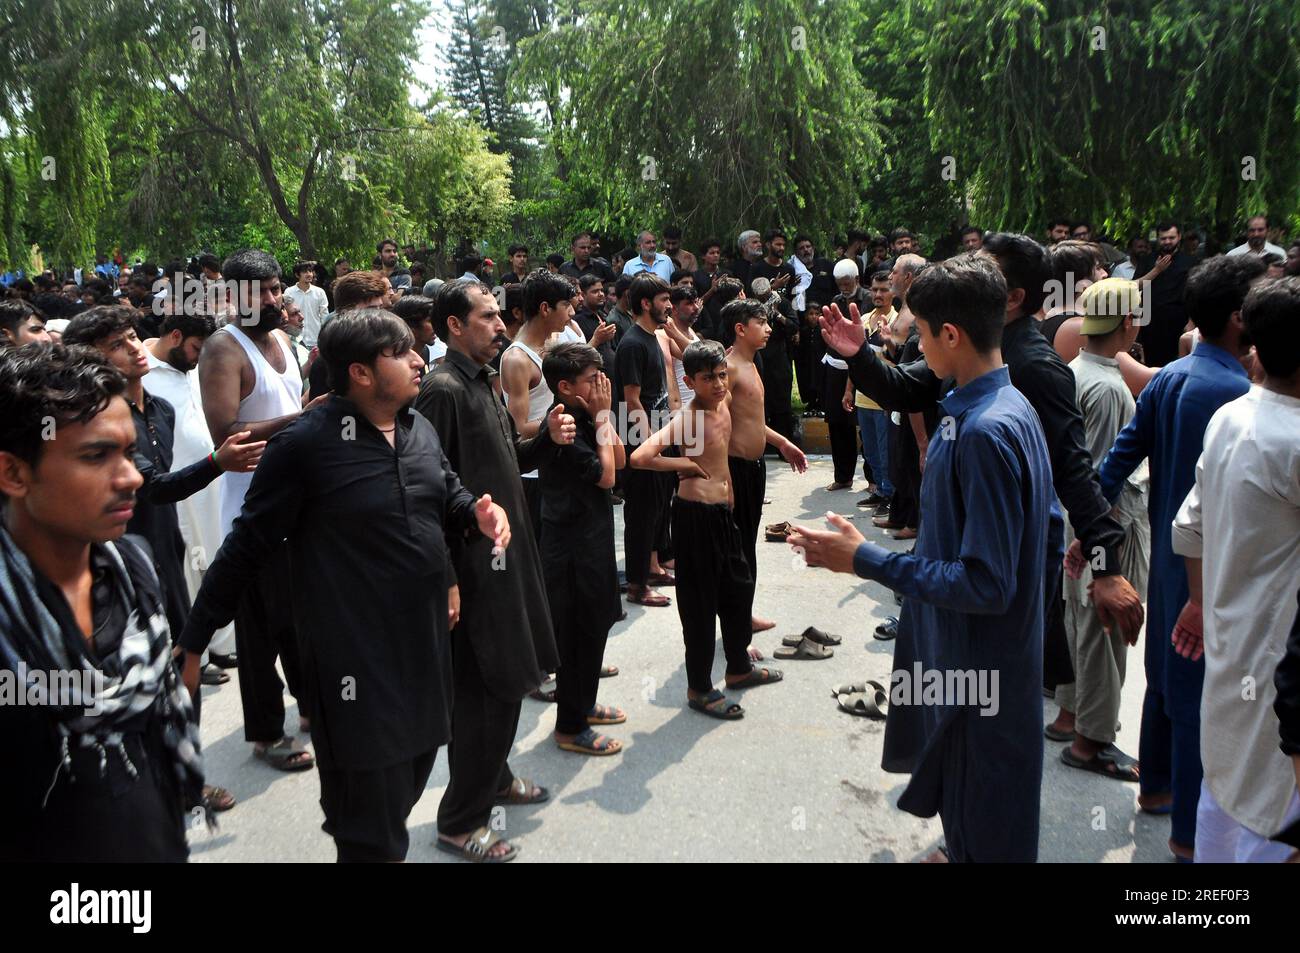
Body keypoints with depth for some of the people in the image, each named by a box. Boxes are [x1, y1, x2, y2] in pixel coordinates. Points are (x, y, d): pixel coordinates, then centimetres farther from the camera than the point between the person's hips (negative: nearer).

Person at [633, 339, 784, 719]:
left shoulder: (724, 402, 2)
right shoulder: (686, 419, -21)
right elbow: (640, 457, -33)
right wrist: (686, 464, -19)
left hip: (723, 511, 9)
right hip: (695, 515, -9)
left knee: (739, 588, 20)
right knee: (700, 601, 3)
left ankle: (739, 667, 40)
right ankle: (699, 688, 18)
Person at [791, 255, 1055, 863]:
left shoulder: (986, 431, -28)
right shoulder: (1008, 406, 3)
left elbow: (986, 585, -29)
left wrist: (865, 560, -24)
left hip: (981, 674, -10)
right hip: (967, 659, 10)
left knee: (982, 839, 10)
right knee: (964, 818, 28)